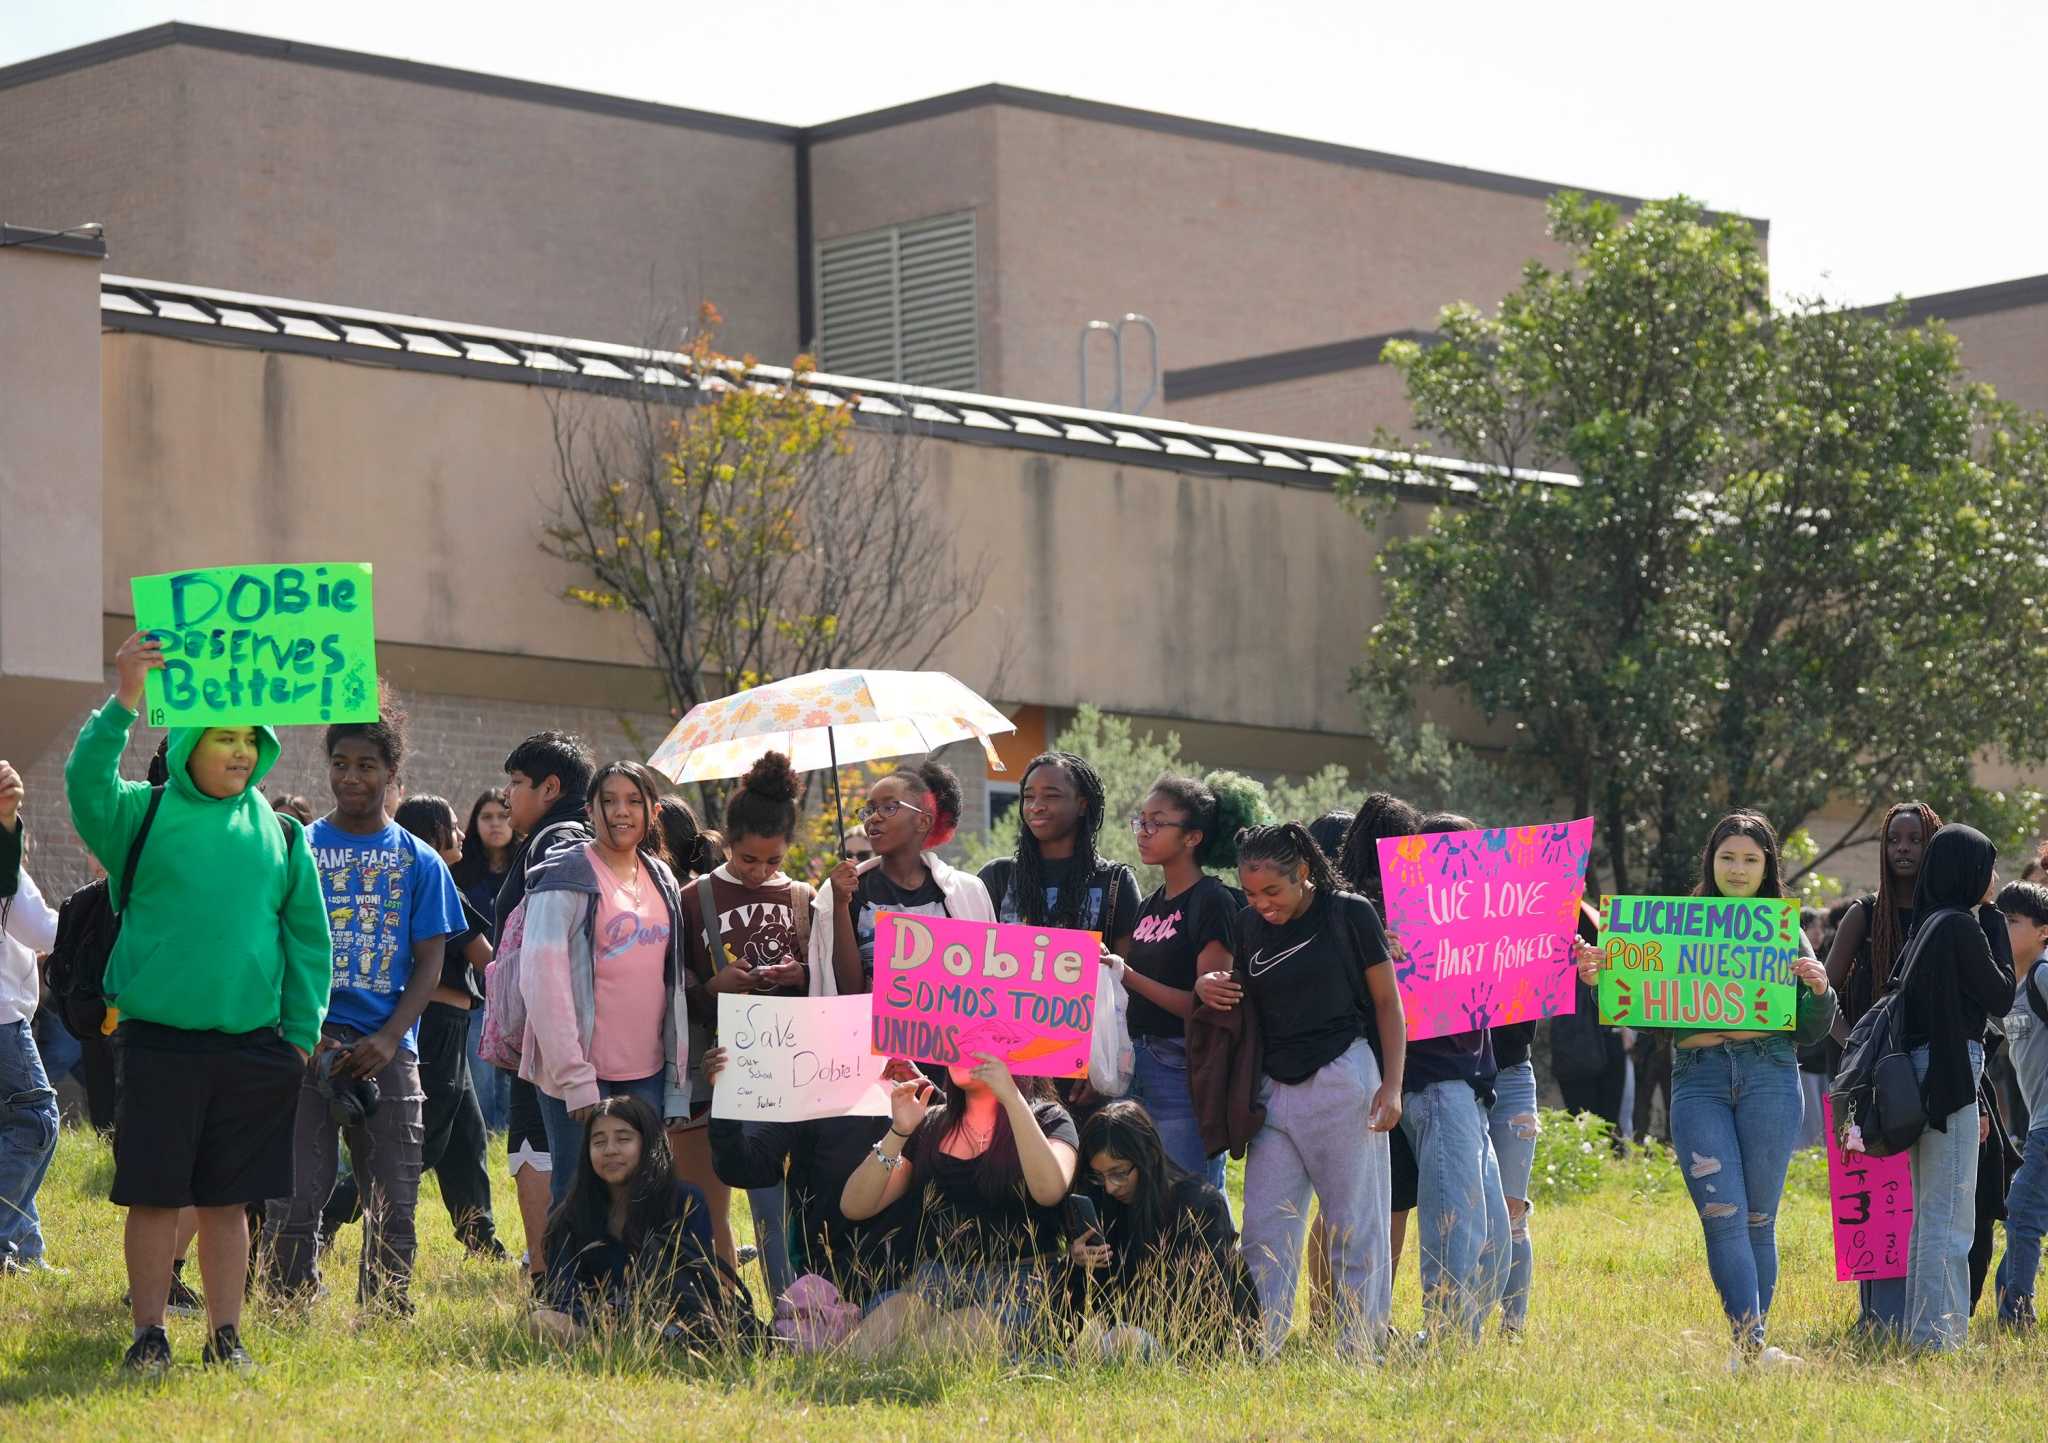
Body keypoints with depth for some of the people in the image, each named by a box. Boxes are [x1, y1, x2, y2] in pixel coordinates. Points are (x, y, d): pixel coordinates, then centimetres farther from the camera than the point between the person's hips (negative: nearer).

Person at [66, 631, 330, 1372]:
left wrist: (301, 1033, 5)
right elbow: (86, 784, -21)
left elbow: (309, 938, 11)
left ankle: (225, 1335, 15)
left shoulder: (281, 834, 9)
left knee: (229, 1197, 7)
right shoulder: (145, 815, 0)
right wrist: (122, 703, -33)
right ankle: (149, 1334, 8)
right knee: (154, 1194, 0)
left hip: (254, 1045, 3)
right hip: (159, 1040, -3)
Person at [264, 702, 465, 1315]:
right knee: (295, 1198, -4)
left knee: (393, 1203, 2)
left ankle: (385, 1313, 10)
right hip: (308, 1046, -1)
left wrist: (388, 1039, -10)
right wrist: (306, 1032, -10)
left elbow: (429, 963, 6)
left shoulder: (418, 861, 9)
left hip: (386, 1051, 1)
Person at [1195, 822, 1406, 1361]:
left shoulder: (1350, 913, -3)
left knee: (1355, 1228, -2)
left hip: (1343, 1079, -5)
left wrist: (1392, 1084, -8)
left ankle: (1361, 1353, 3)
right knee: (1264, 1231, 0)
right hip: (1275, 1087, 5)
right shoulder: (1249, 924, 10)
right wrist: (1206, 986, -2)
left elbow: (1387, 1001, 0)